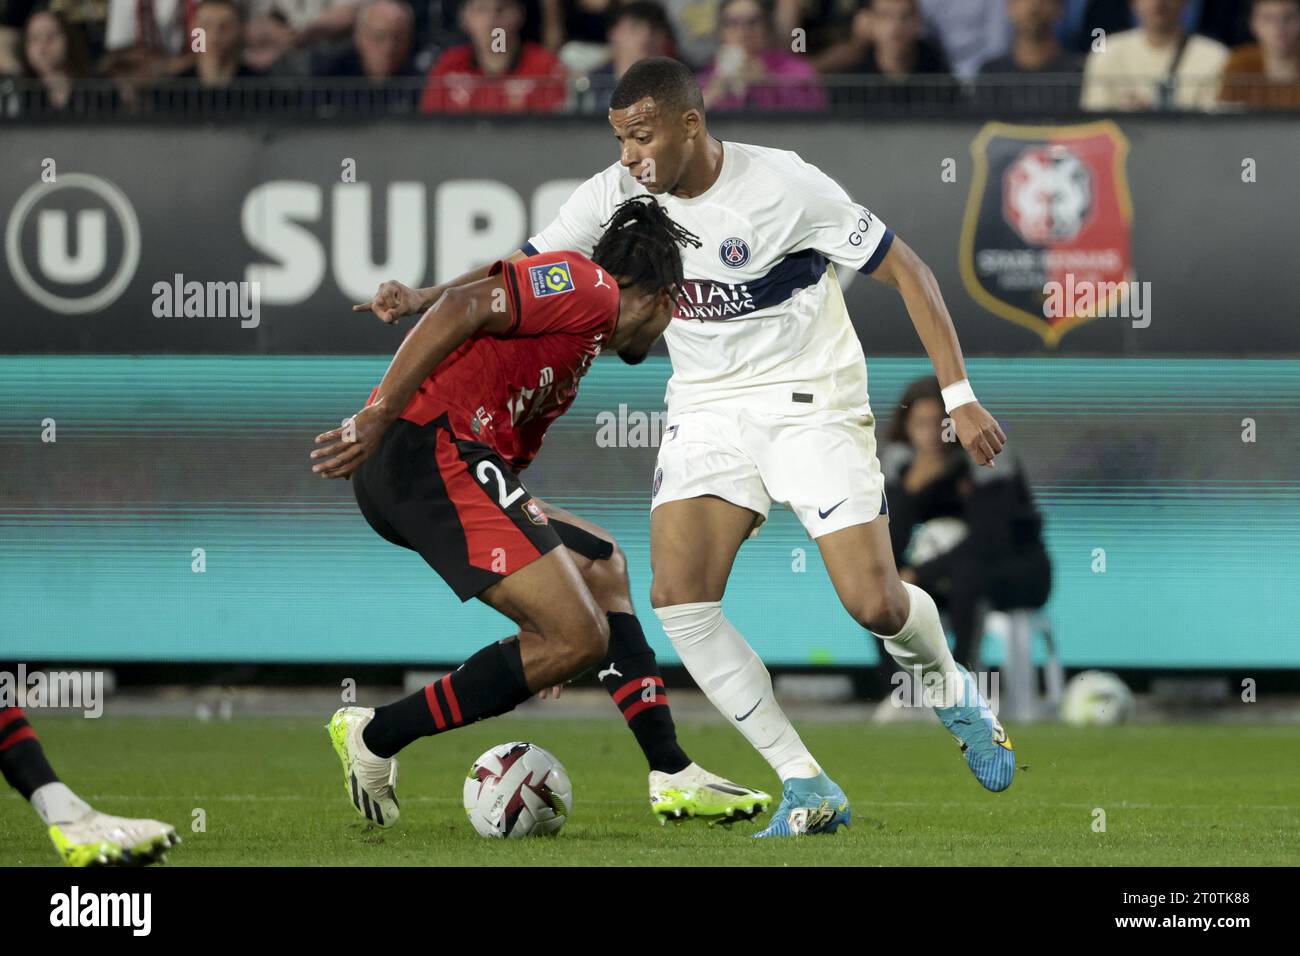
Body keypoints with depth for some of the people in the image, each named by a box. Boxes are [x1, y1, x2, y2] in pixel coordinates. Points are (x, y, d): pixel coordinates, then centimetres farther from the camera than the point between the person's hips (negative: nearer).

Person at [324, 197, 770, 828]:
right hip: (431, 450, -11)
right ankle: (374, 739, -4)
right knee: (577, 639, -13)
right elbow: (461, 309, -14)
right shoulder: (588, 286, 0)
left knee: (602, 568, 23)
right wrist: (379, 416, -21)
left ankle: (671, 775, 22)